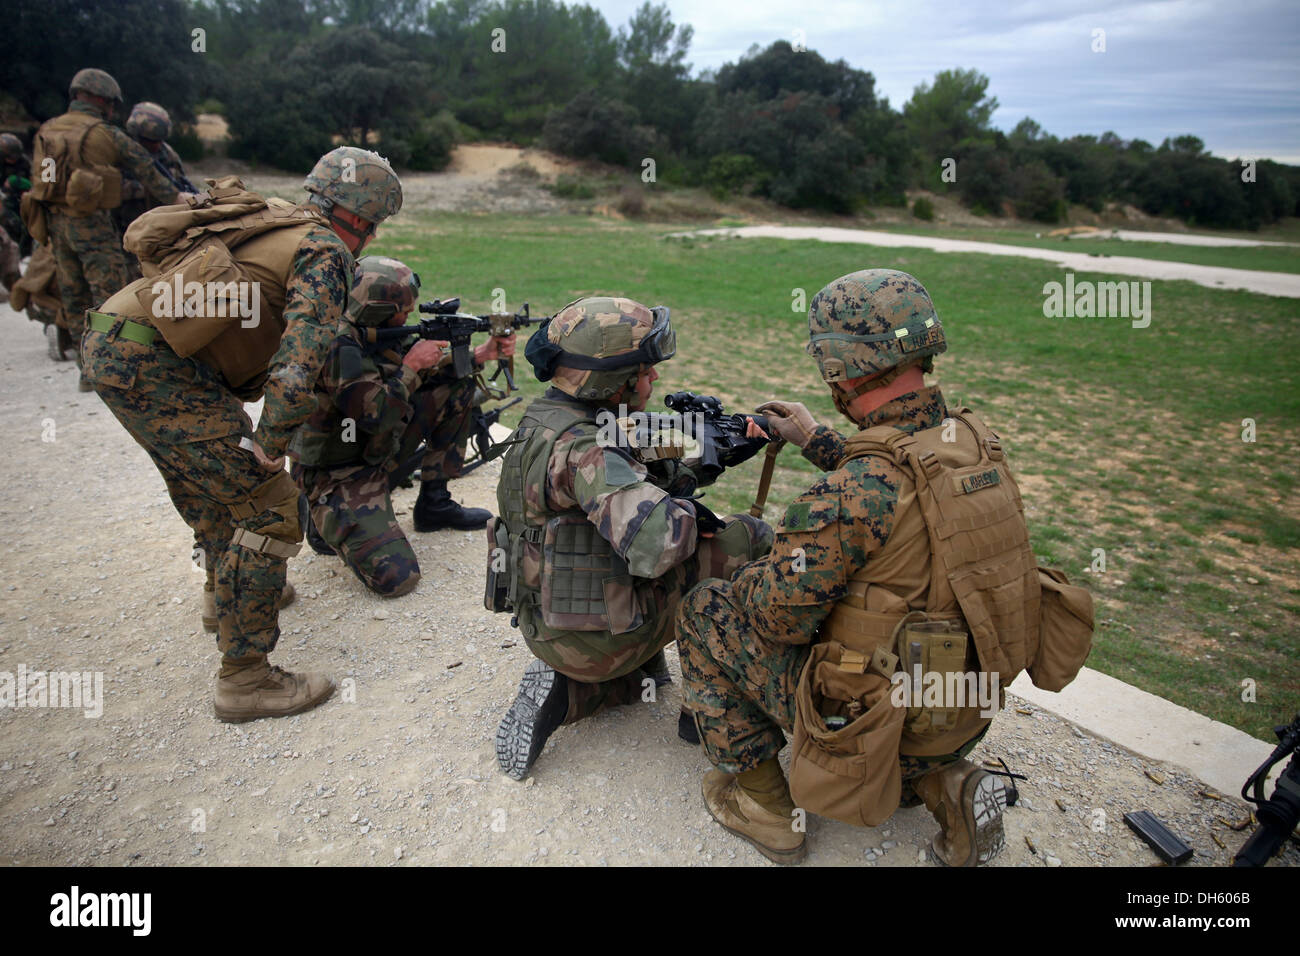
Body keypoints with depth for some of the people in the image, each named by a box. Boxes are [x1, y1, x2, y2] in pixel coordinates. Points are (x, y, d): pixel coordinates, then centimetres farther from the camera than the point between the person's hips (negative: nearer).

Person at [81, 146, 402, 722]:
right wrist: (272, 443, -13)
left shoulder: (272, 221, 21)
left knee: (207, 474, 29)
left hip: (106, 343, 10)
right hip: (152, 366, -10)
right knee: (268, 508, -6)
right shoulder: (324, 252, -6)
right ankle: (244, 679, 1)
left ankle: (227, 591, 51)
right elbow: (300, 356, -21)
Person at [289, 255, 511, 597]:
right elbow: (376, 415, -29)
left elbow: (425, 377, 11)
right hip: (338, 477, -9)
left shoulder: (377, 332, 1)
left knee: (456, 388, 5)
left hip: (379, 451, 9)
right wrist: (411, 365, -18)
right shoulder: (339, 344, -26)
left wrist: (482, 354, 2)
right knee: (396, 578, -22)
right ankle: (326, 520, 7)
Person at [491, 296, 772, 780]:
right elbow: (655, 542, -39)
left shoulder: (546, 420, 3)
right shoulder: (582, 448, -27)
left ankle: (561, 691, 13)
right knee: (746, 537, 0)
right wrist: (688, 512, -18)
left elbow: (634, 479, 12)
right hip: (594, 639, -9)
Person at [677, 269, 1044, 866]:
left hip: (881, 722, -7)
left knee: (705, 612, 5)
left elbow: (779, 615, -21)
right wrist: (816, 441, 18)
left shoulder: (851, 491, -30)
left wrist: (746, 575, 1)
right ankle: (944, 785, 16)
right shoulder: (974, 439, -5)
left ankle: (761, 803, 17)